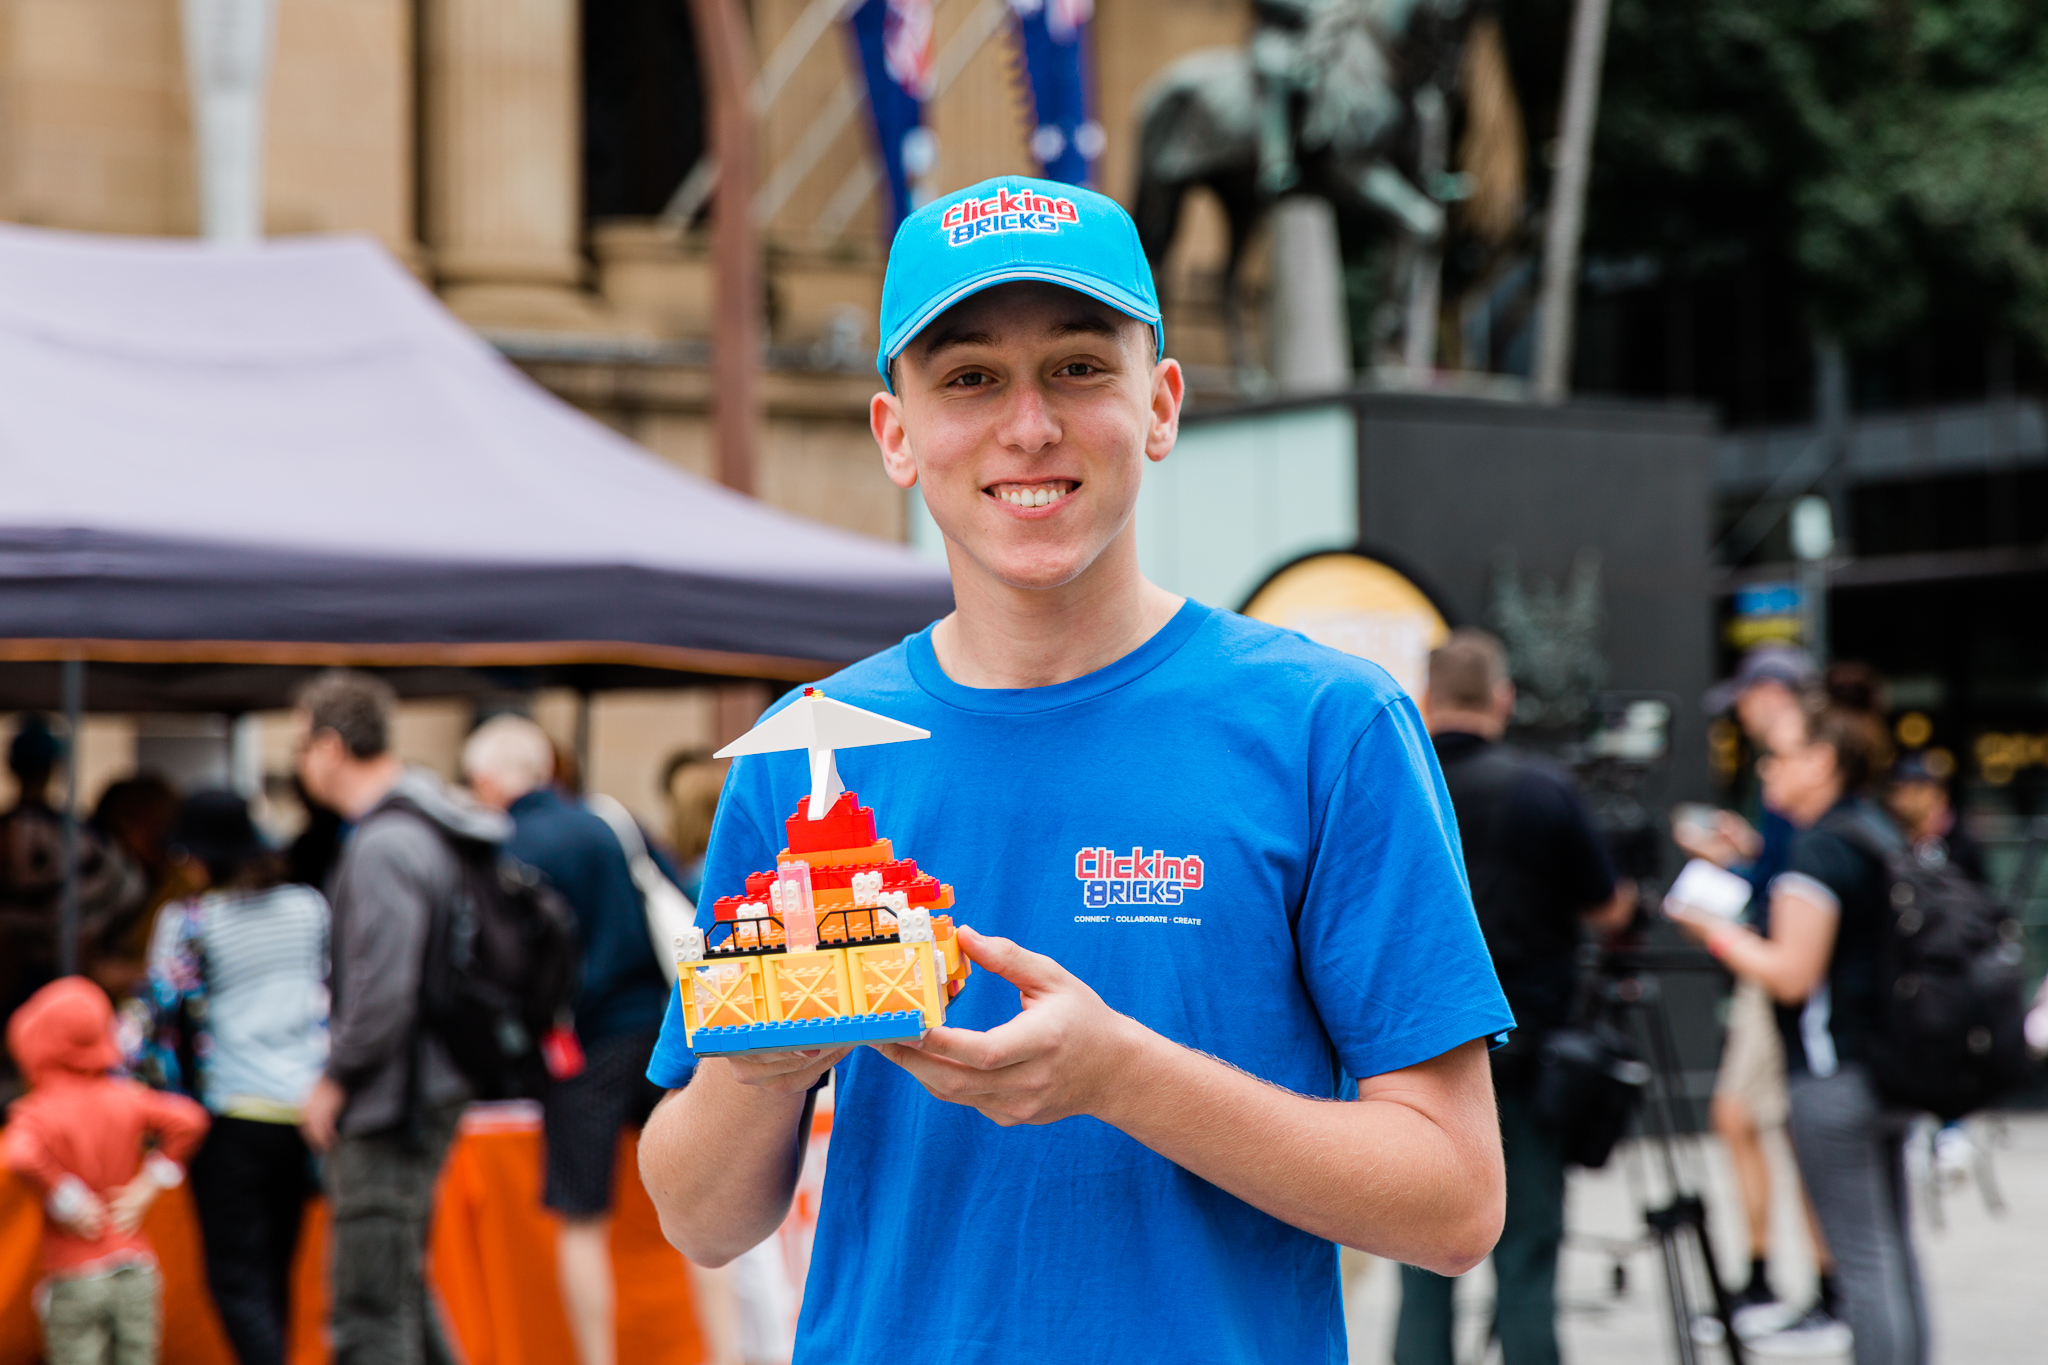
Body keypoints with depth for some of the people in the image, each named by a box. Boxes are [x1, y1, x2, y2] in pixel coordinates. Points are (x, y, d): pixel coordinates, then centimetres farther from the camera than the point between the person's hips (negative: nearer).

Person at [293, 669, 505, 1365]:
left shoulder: (382, 847, -19)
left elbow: (382, 991, -24)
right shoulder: (430, 827, 12)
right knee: (402, 1284, 22)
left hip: (390, 1100, -10)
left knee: (370, 1307, -5)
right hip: (432, 1089, 10)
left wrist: (335, 1078, -10)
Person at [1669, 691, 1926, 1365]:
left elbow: (1791, 974, -19)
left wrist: (1714, 932, -6)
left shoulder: (1819, 849, -15)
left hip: (1831, 1075, -9)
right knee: (1890, 1250, 14)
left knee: (1863, 1260, -7)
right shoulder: (1878, 833, 14)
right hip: (1884, 1067, 9)